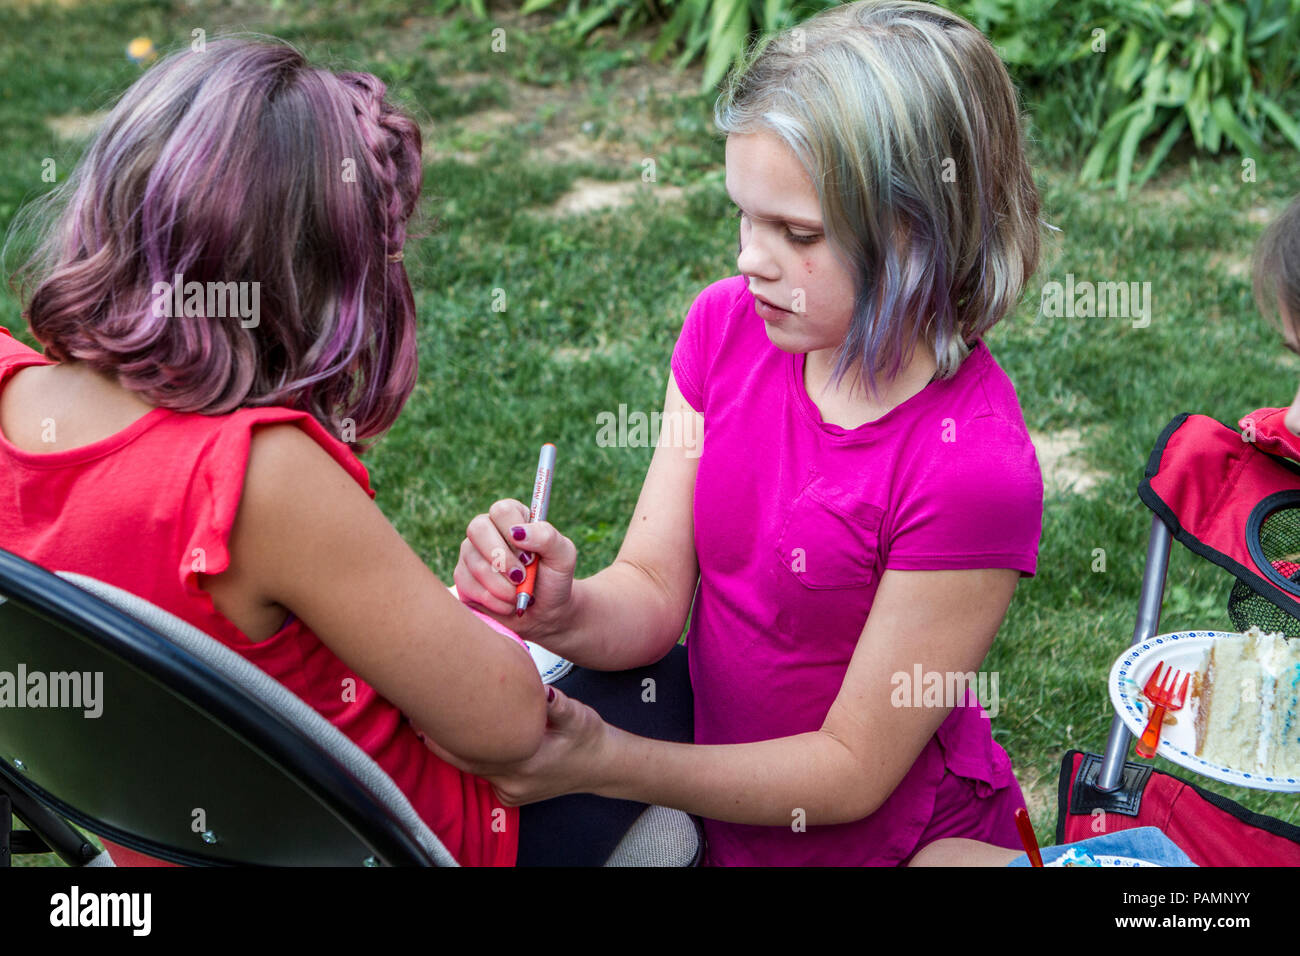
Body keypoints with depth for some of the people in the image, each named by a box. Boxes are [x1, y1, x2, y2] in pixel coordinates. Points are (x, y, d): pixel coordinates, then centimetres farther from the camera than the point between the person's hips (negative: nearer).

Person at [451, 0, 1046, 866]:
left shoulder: (974, 468, -27)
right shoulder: (727, 326, -8)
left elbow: (851, 769, -20)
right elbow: (655, 592, -5)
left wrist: (604, 761, -26)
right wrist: (560, 611, -28)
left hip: (894, 842, -4)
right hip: (722, 818, 5)